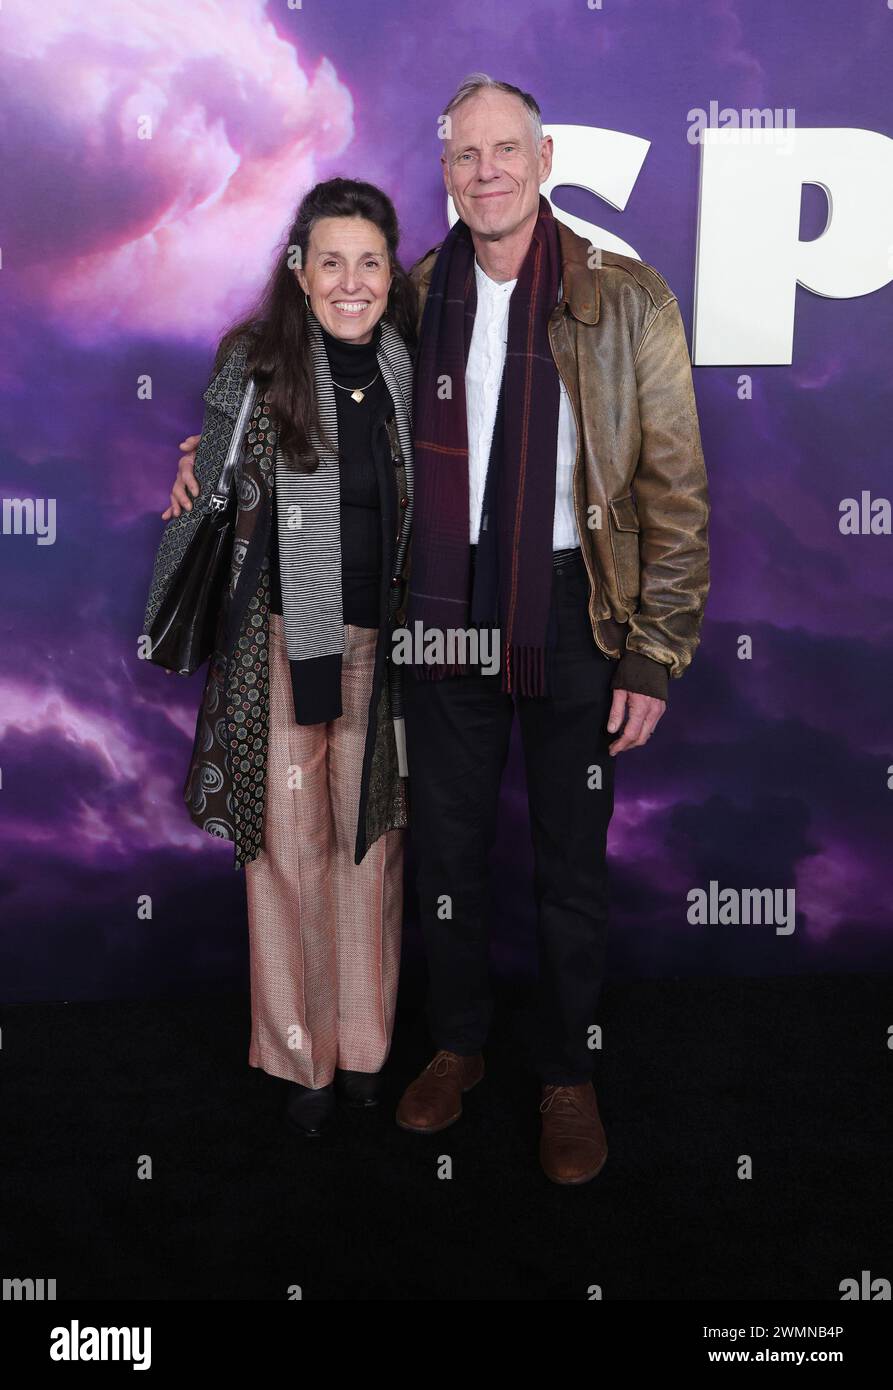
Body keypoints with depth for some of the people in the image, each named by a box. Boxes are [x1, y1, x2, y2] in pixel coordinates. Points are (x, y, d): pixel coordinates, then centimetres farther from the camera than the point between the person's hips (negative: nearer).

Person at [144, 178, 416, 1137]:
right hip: (282, 641, -3)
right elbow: (206, 496, 1)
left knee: (372, 836, 10)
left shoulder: (408, 367, 5)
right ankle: (303, 1052, 23)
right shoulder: (256, 363, -5)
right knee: (291, 841, 5)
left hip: (381, 643, 3)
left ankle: (365, 1044, 27)